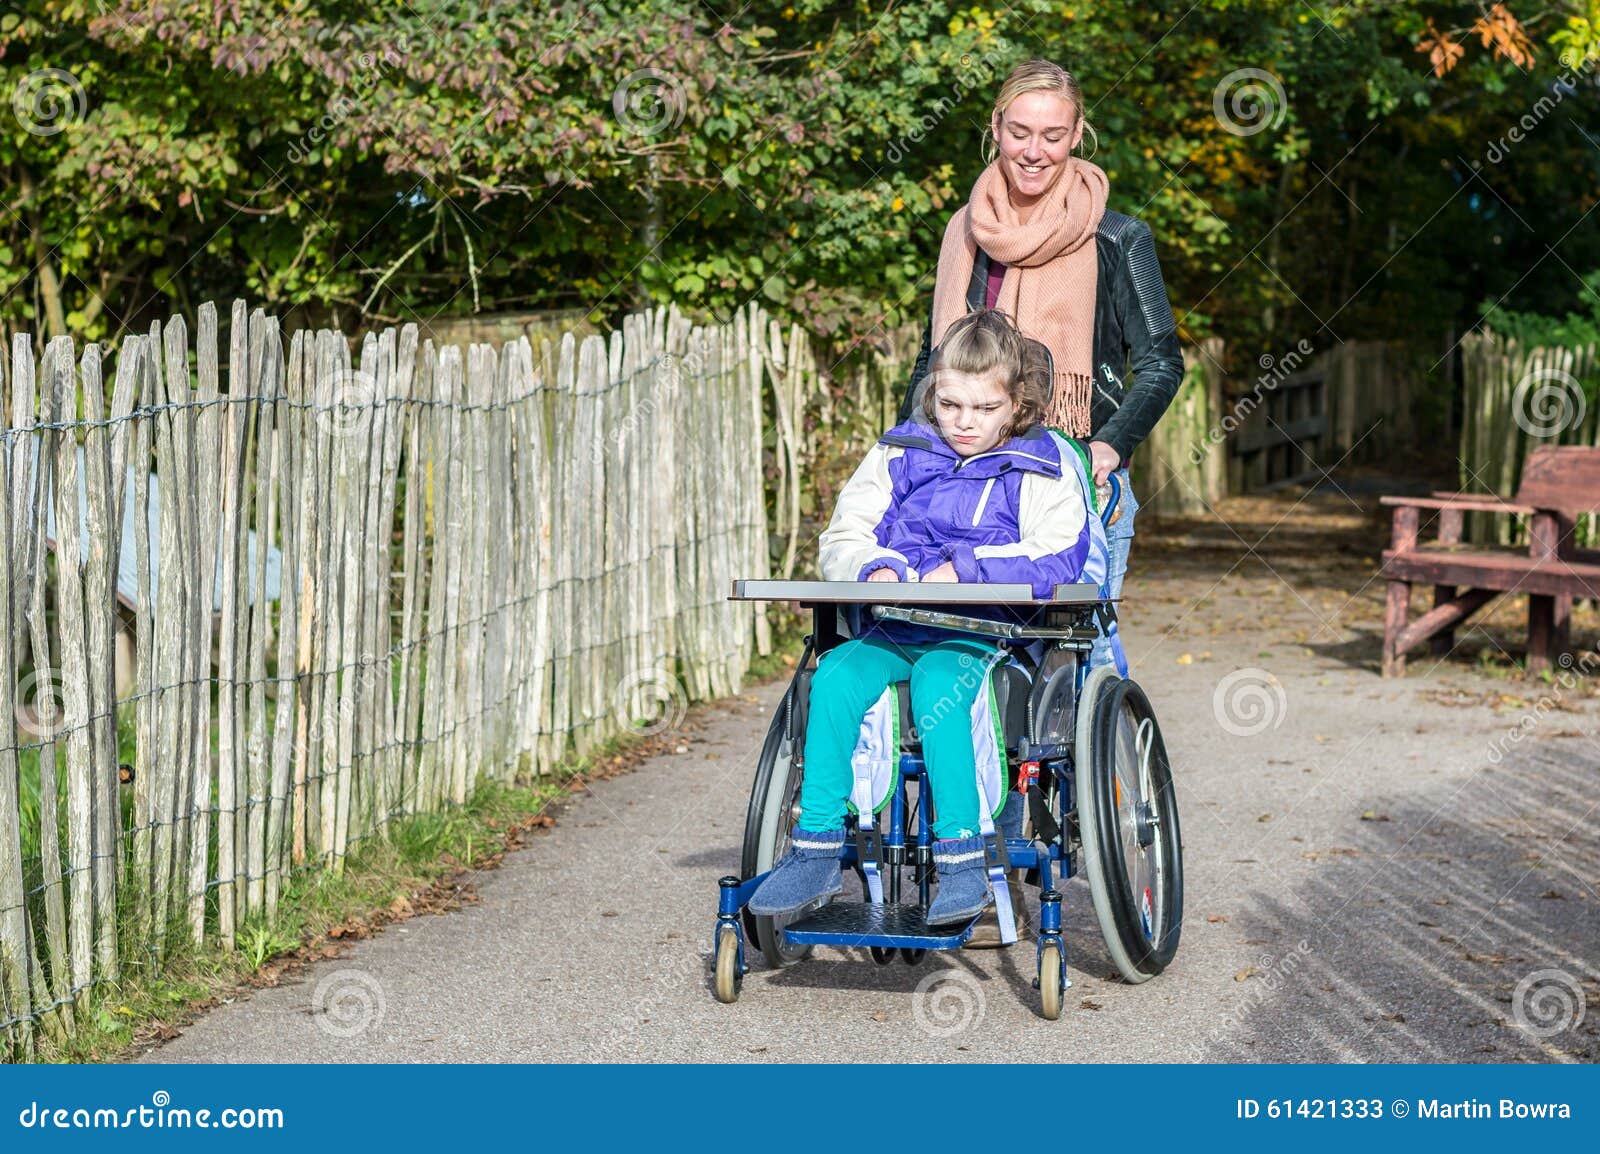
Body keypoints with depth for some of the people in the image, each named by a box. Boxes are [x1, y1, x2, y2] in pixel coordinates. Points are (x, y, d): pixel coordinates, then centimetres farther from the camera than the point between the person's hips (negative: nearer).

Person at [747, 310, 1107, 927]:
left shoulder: (1041, 466, 4)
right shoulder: (900, 454, 14)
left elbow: (1057, 555, -10)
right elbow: (843, 539, 14)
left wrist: (964, 567, -19)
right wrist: (876, 568, -9)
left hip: (984, 631, -4)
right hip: (895, 628, 4)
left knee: (936, 685, -37)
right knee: (835, 676, -27)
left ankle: (962, 859, -32)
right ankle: (816, 852, -24)